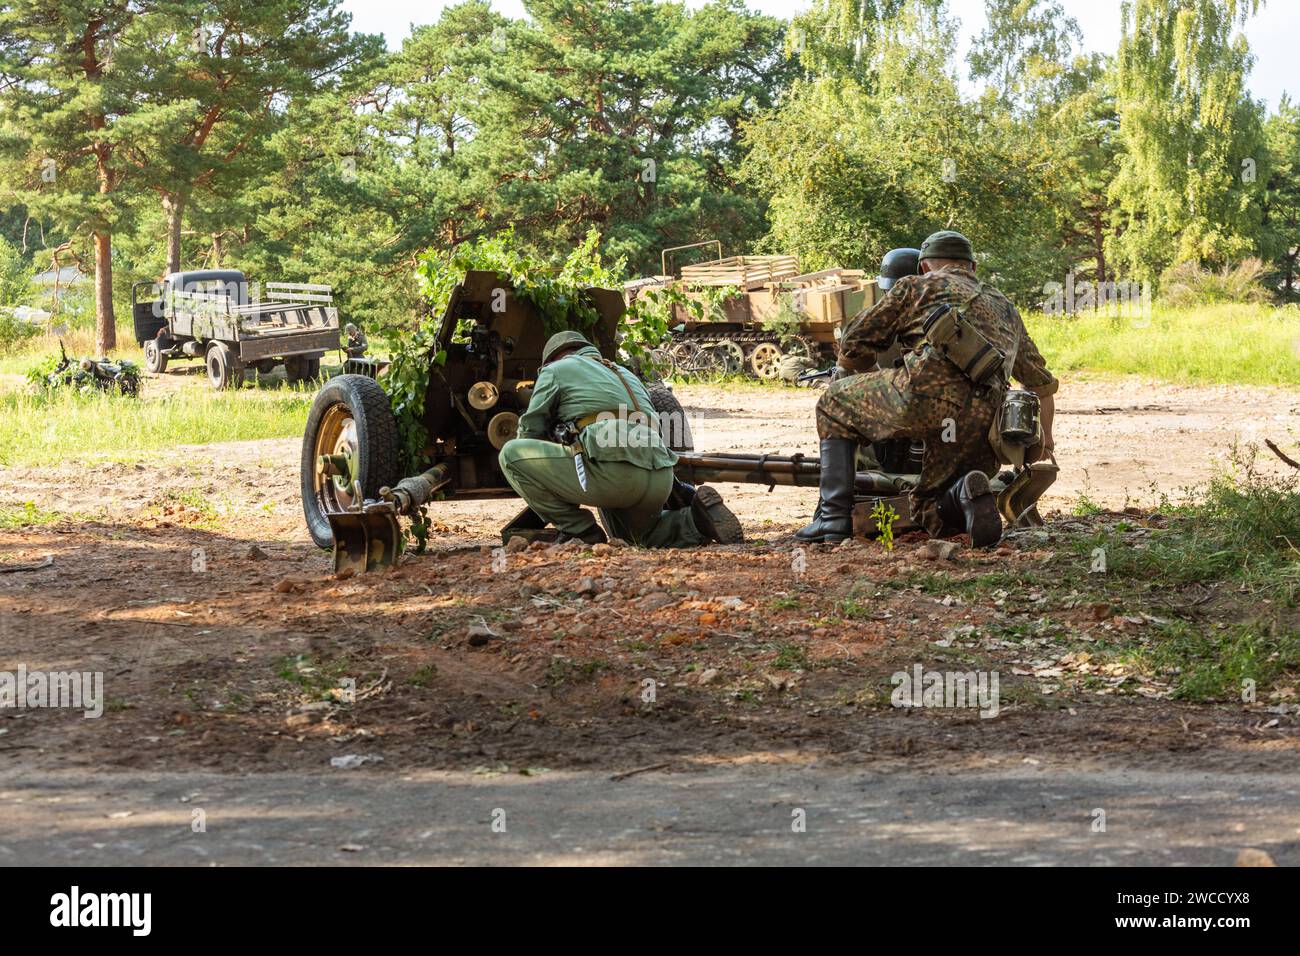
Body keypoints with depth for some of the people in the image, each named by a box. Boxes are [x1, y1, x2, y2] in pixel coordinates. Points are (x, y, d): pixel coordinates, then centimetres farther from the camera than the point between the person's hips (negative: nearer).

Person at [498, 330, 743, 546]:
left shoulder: (556, 369, 17)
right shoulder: (626, 374, 36)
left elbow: (530, 432, 19)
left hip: (612, 474, -7)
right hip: (660, 482, 7)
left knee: (511, 454, 5)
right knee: (637, 536, 34)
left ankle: (579, 531, 1)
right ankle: (695, 521, 5)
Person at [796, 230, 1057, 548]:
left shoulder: (916, 286, 21)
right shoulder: (1005, 308, 36)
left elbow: (852, 346, 22)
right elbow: (1043, 384, 41)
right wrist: (1044, 440, 57)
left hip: (927, 390, -5)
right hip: (983, 420, 5)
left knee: (833, 405, 21)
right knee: (928, 510, 22)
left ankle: (834, 517, 6)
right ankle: (967, 492, -13)